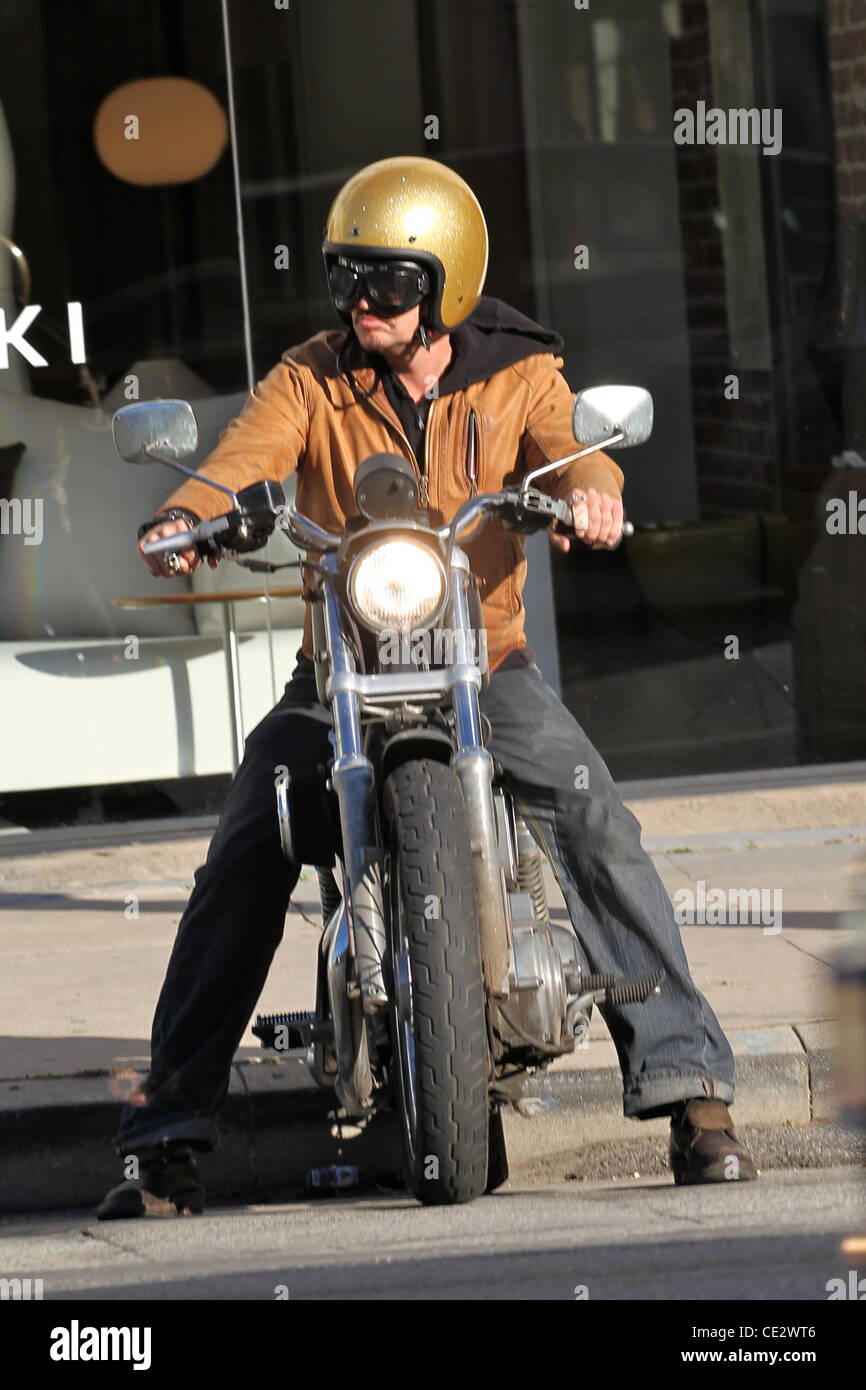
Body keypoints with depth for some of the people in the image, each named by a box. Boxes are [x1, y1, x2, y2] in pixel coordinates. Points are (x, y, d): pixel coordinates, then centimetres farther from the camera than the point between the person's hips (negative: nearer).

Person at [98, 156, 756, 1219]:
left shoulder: (516, 376, 0)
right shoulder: (311, 379, 0)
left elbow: (570, 445, -19)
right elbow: (249, 450, -18)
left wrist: (587, 487, -45)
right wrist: (186, 515, -42)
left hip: (485, 662, 0)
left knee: (599, 830, -22)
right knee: (242, 864, -18)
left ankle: (687, 1087, -17)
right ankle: (166, 1134, -13)